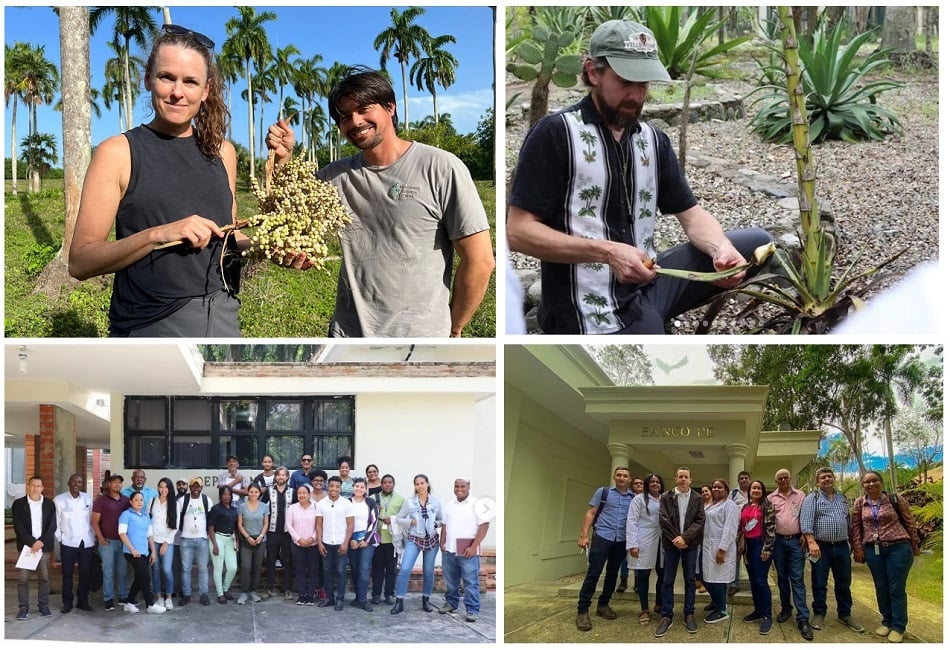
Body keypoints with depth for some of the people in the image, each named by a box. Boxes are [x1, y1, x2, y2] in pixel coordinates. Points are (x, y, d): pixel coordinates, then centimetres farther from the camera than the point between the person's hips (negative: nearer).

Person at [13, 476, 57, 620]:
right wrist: (32, 542, -15)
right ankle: (23, 608, 0)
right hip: (26, 546, -1)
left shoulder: (49, 504, 6)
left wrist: (41, 542, -12)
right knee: (23, 578, -4)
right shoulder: (18, 504, 1)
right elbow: (18, 527, -6)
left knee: (44, 577, 2)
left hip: (44, 546, 1)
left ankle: (43, 605, 10)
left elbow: (52, 526, 2)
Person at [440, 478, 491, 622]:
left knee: (470, 583, -3)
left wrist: (473, 547, -15)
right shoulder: (449, 504, 12)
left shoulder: (476, 504, -7)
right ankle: (451, 603, 30)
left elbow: (484, 525, -11)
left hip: (467, 551, -5)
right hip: (449, 550, 5)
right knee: (450, 581, 15)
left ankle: (472, 610, 1)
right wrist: (442, 543, 8)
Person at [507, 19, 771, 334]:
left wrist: (722, 249, -14)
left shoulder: (654, 140, 12)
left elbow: (692, 215, 10)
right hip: (592, 311, -7)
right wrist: (608, 252, -23)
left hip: (649, 283, 7)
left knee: (755, 243, 1)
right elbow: (519, 232, -13)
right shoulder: (555, 133, -8)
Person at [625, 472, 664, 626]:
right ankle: (644, 610, 7)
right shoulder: (639, 499, 1)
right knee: (643, 575, 0)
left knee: (663, 574, 6)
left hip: (661, 541, 4)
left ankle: (659, 605, 25)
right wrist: (632, 544, -12)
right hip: (645, 542, -4)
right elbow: (632, 521, -4)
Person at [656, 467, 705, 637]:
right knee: (667, 581, 1)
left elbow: (700, 520, -4)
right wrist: (675, 539, -12)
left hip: (690, 544, 0)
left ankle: (689, 615, 13)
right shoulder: (666, 497, 3)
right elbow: (663, 520, -3)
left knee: (690, 580, 5)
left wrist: (685, 537, -15)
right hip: (671, 543, 0)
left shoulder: (698, 498, 4)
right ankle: (666, 617, 5)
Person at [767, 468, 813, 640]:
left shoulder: (800, 495, 5)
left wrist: (805, 534, -8)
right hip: (778, 540, 2)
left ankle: (803, 618, -9)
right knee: (782, 577, 10)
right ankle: (786, 608, 24)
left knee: (797, 579, -6)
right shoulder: (771, 498, 7)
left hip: (796, 540, -2)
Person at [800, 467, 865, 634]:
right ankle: (819, 614, 14)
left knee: (844, 583, 9)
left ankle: (845, 614, 19)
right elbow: (806, 522, -12)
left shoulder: (843, 498, 15)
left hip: (842, 546, 4)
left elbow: (849, 521, 20)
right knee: (819, 583, 3)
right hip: (821, 546, -4)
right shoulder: (812, 498, -2)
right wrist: (811, 542, -23)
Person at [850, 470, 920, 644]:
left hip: (898, 548, -3)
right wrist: (858, 548, 2)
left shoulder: (896, 500, -3)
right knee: (881, 588, 11)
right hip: (873, 550, 3)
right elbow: (856, 527, 9)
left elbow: (909, 523, 2)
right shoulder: (859, 503, 5)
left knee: (897, 588, -1)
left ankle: (898, 627, 7)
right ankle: (887, 621, 24)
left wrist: (914, 547, 3)